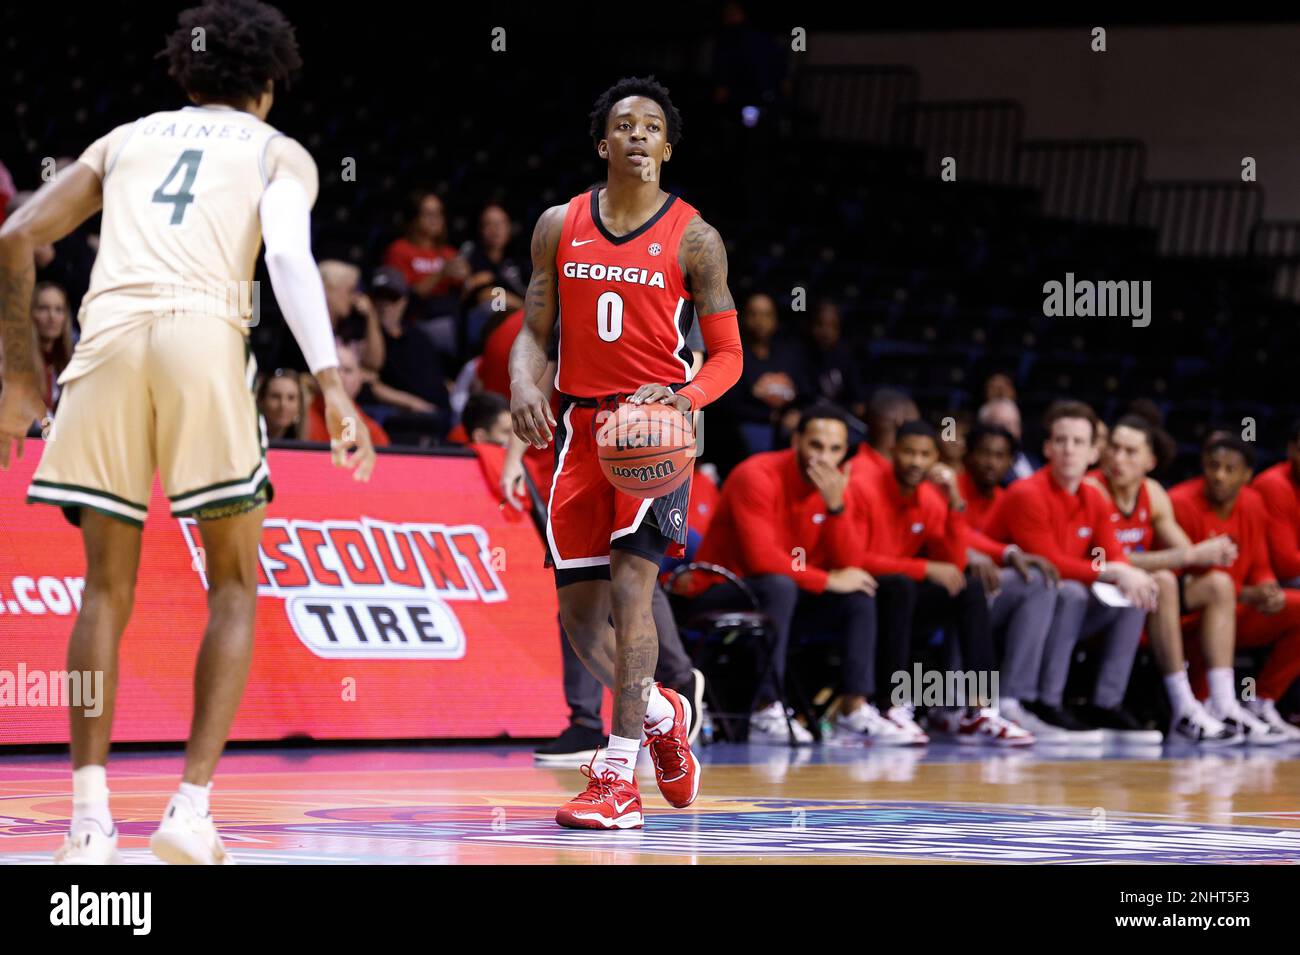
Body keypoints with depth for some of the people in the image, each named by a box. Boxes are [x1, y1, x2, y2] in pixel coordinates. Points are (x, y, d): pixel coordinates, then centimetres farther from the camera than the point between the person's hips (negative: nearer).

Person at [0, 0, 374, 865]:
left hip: (109, 334, 3)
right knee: (235, 588, 10)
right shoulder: (279, 152, 20)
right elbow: (290, 255, -1)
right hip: (205, 335, -2)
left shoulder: (127, 139, 30)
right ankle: (192, 810, -2)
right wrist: (333, 387, -9)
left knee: (108, 586, 12)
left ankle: (90, 820, 2)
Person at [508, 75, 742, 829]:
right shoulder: (559, 227, 7)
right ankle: (661, 713, 33)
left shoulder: (693, 239, -2)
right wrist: (523, 382, -12)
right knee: (580, 608, 4)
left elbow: (728, 354, 0)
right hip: (580, 426, 4)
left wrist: (682, 398, -20)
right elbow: (535, 331, 10)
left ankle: (619, 778, -17)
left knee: (630, 584, -18)